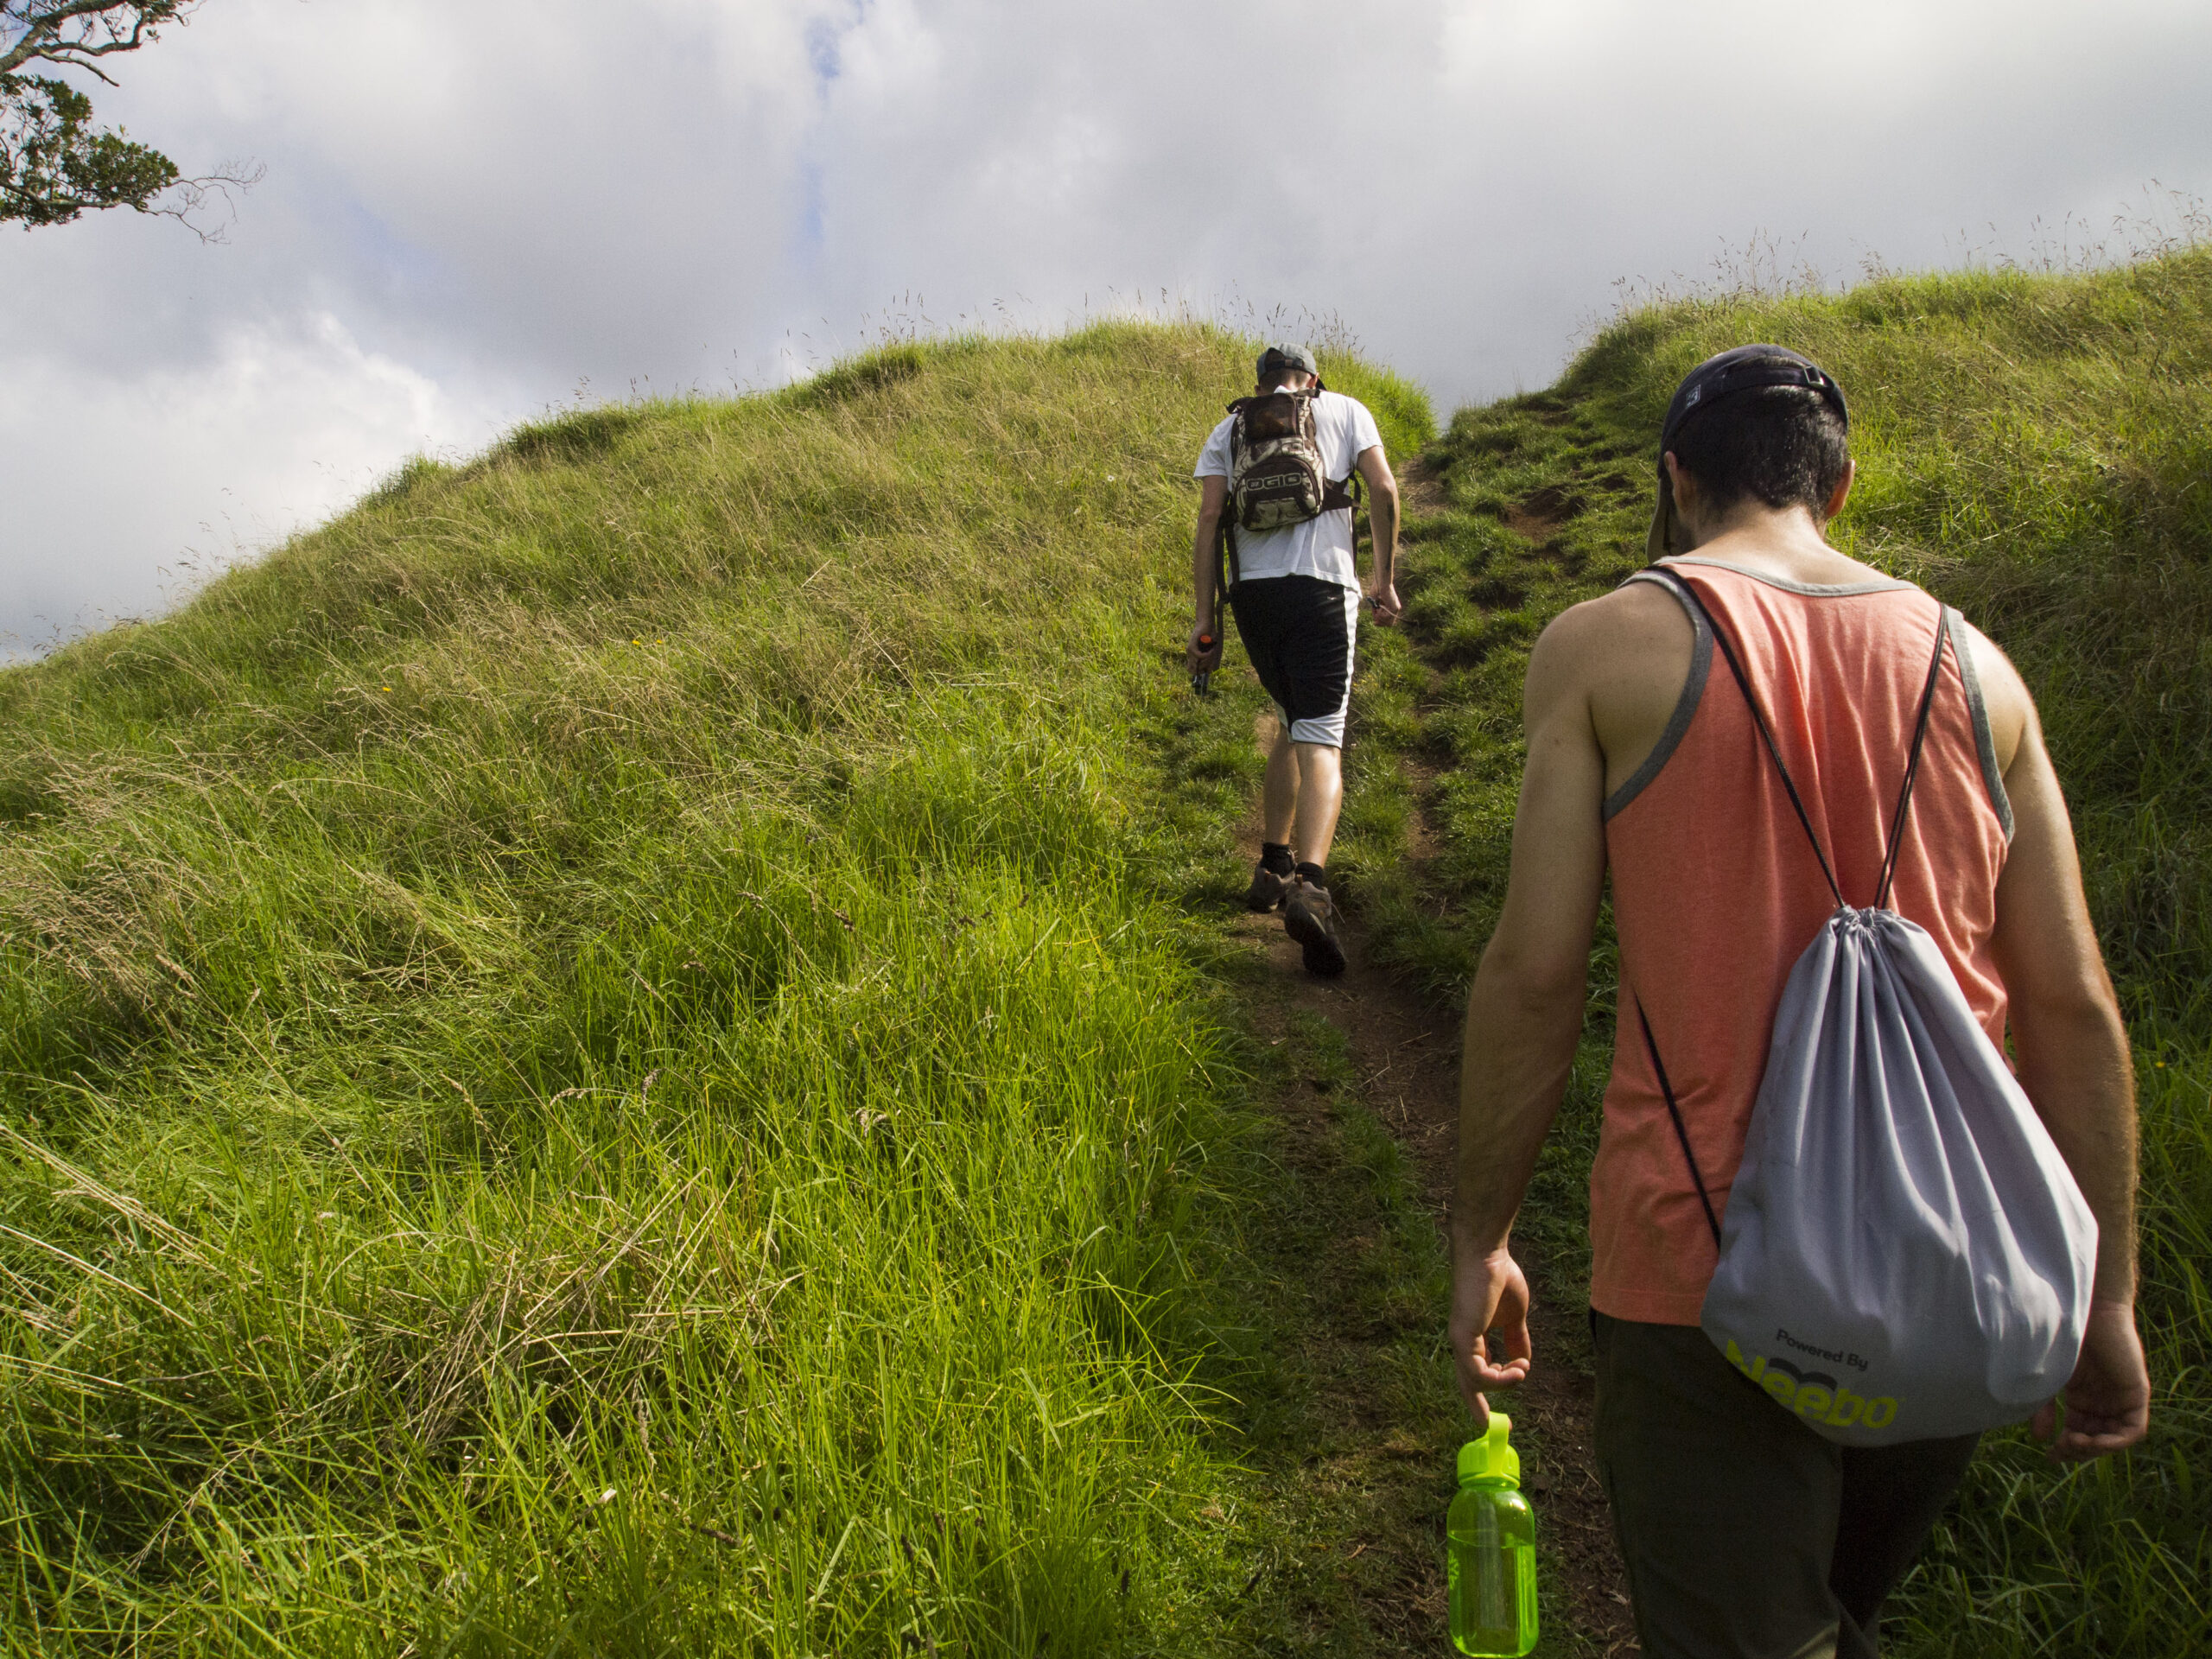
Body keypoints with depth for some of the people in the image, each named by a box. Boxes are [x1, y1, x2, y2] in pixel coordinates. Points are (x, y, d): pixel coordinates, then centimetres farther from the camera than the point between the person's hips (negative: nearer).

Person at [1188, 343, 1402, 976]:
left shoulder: (1228, 430, 18)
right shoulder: (1345, 409, 15)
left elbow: (1210, 516, 5)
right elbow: (1383, 489, 2)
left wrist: (1203, 617, 2)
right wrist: (1386, 578, 10)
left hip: (1251, 592, 3)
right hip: (1321, 587, -3)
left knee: (1292, 721, 23)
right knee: (1321, 740, -9)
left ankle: (1273, 867, 23)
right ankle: (1310, 885, -30)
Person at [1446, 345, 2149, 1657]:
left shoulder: (1607, 644, -6)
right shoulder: (1973, 665, 5)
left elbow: (1535, 973, -11)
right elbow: (2072, 1006, 4)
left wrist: (1482, 1240, 0)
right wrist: (2108, 1299, 12)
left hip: (1709, 1272, -4)